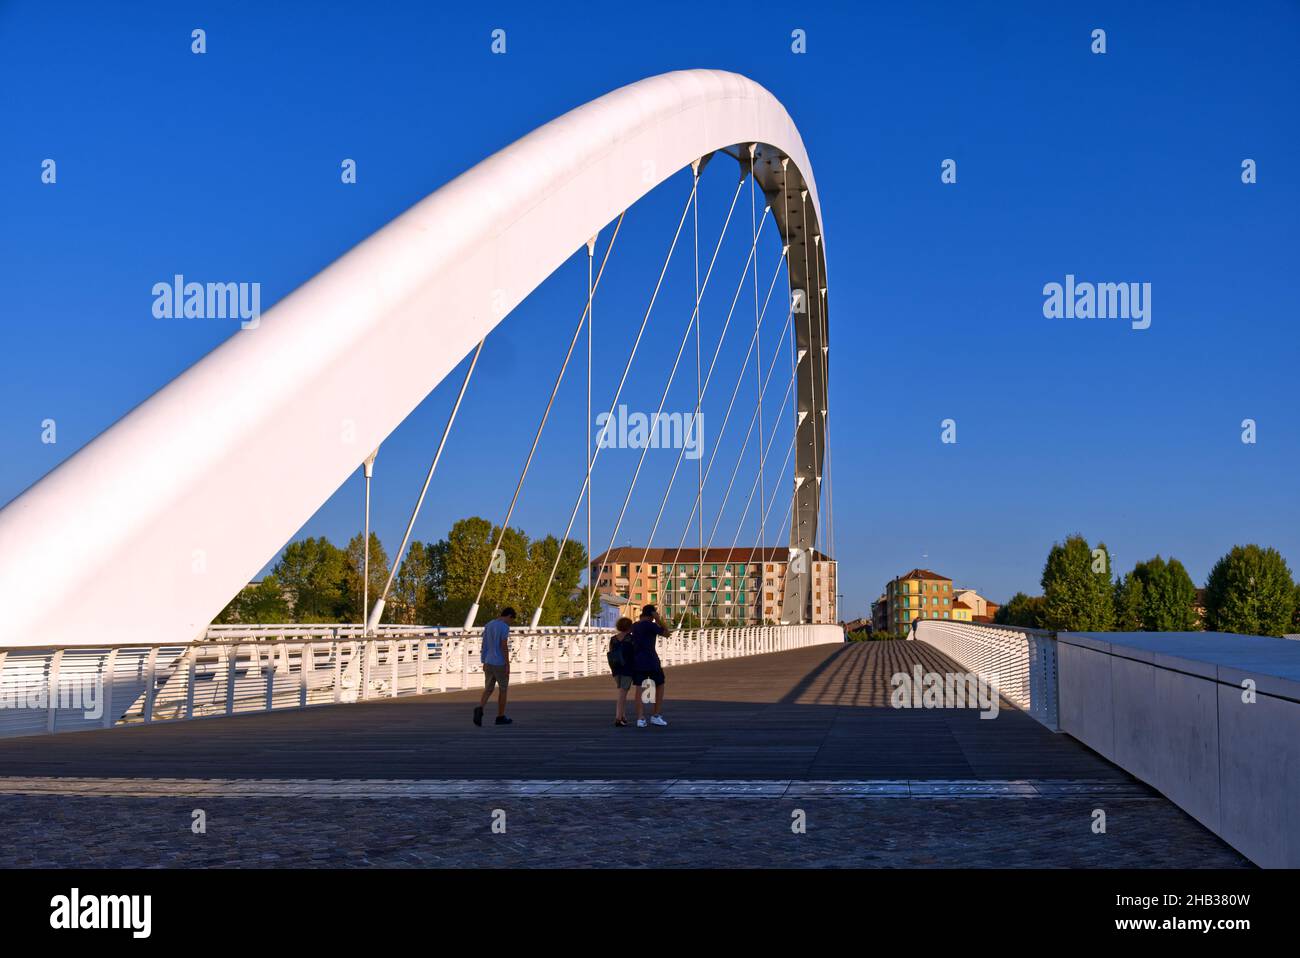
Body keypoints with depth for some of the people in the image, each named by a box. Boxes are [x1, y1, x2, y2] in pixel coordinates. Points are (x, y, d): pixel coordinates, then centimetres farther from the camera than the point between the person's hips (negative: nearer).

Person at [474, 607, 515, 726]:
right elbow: (504, 647, -18)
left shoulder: (488, 626, 8)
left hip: (488, 663, 6)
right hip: (500, 664, -6)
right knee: (503, 689, 8)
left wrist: (484, 663, 16)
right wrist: (508, 665, -15)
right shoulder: (504, 627, -14)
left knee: (488, 690, 8)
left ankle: (479, 709, -16)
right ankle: (500, 717, 12)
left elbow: (484, 646, 11)